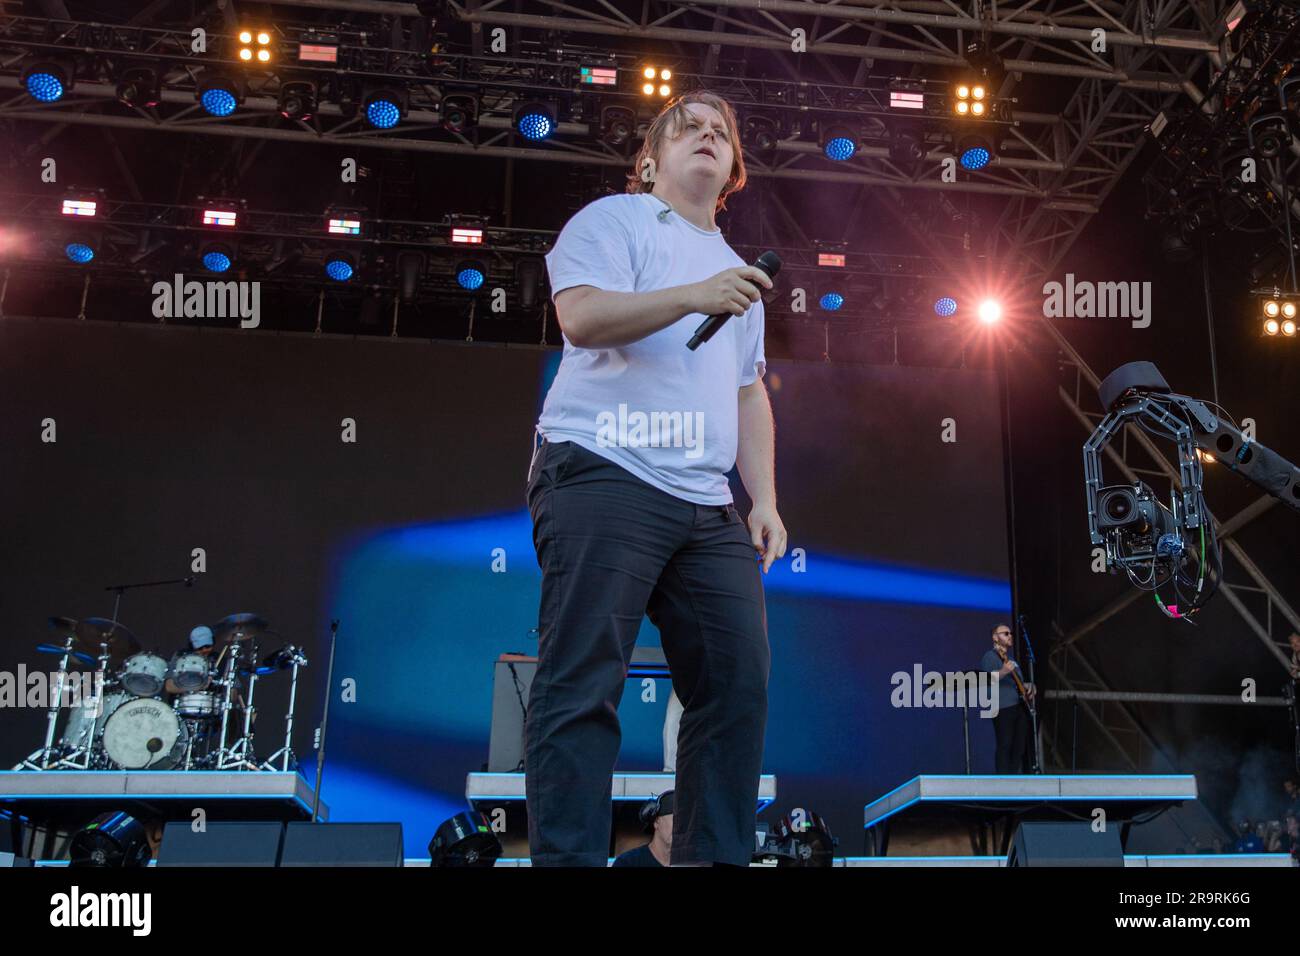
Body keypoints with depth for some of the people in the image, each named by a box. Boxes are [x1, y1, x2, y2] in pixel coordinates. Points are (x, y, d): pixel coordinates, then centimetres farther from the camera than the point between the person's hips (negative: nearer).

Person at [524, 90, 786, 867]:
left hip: (708, 505, 7)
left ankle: (716, 857, 7)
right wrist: (694, 295, -18)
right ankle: (568, 858, -7)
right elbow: (581, 316, -10)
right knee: (583, 686, -10)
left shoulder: (737, 269, 29)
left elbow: (750, 393, 28)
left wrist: (766, 500, 17)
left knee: (740, 681, -1)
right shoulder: (614, 220, 9)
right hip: (603, 476, -7)